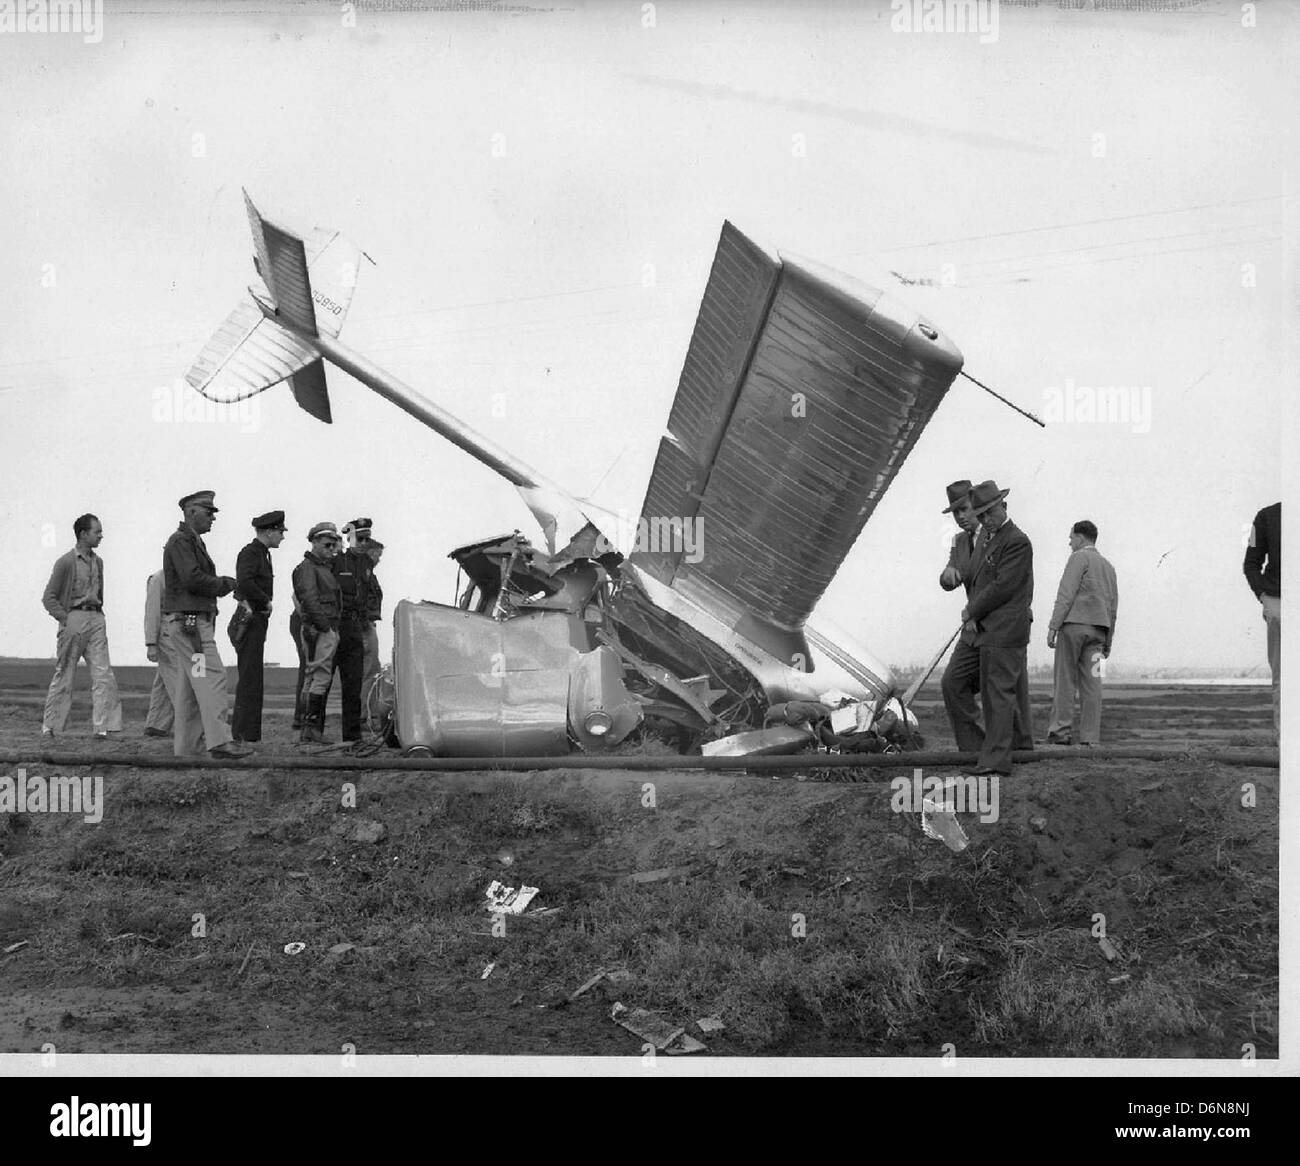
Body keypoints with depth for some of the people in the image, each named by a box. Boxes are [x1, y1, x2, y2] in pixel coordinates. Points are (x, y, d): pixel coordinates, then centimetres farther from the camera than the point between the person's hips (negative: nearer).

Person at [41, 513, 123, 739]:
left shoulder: (98, 562, 14)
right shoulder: (66, 562, -6)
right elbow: (49, 597, -4)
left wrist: (98, 611, 15)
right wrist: (65, 618, -11)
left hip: (96, 619, 5)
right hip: (74, 619, -5)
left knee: (103, 674, -6)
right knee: (64, 674, 1)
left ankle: (101, 727, -8)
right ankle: (48, 725, 13)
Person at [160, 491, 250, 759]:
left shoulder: (194, 541, 22)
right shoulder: (181, 541, -10)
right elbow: (192, 579, -20)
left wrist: (222, 583, 4)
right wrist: (227, 584, -9)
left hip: (196, 623, 11)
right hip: (189, 623, -11)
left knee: (188, 687, 10)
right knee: (212, 677, -14)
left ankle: (186, 746, 12)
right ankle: (219, 740, -18)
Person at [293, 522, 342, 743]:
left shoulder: (325, 567, 23)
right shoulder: (307, 567, -7)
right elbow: (309, 599, -18)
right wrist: (324, 625, -20)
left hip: (328, 629, 10)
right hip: (319, 630, -10)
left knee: (311, 677, 10)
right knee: (321, 676, -14)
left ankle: (306, 729, 13)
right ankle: (313, 726, -16)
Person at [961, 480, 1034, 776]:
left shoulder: (1017, 542, -16)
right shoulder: (988, 536, 14)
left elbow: (1002, 587, -20)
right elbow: (980, 578, 15)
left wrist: (971, 611, -9)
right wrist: (973, 612, -2)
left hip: (1003, 629, -10)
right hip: (1009, 630, 10)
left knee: (998, 691, -13)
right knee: (1014, 688, 21)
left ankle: (996, 758, -16)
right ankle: (1021, 739, 35)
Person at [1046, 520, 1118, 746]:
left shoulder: (1079, 558, -2)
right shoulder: (1108, 565, 21)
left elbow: (1066, 594, -12)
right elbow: (1113, 606, 20)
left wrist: (1053, 627, -14)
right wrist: (1108, 641, 22)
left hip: (1074, 624, -6)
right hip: (1098, 629, 6)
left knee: (1064, 678, -3)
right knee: (1091, 681, 2)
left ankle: (1061, 730, -8)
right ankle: (1089, 735, -4)